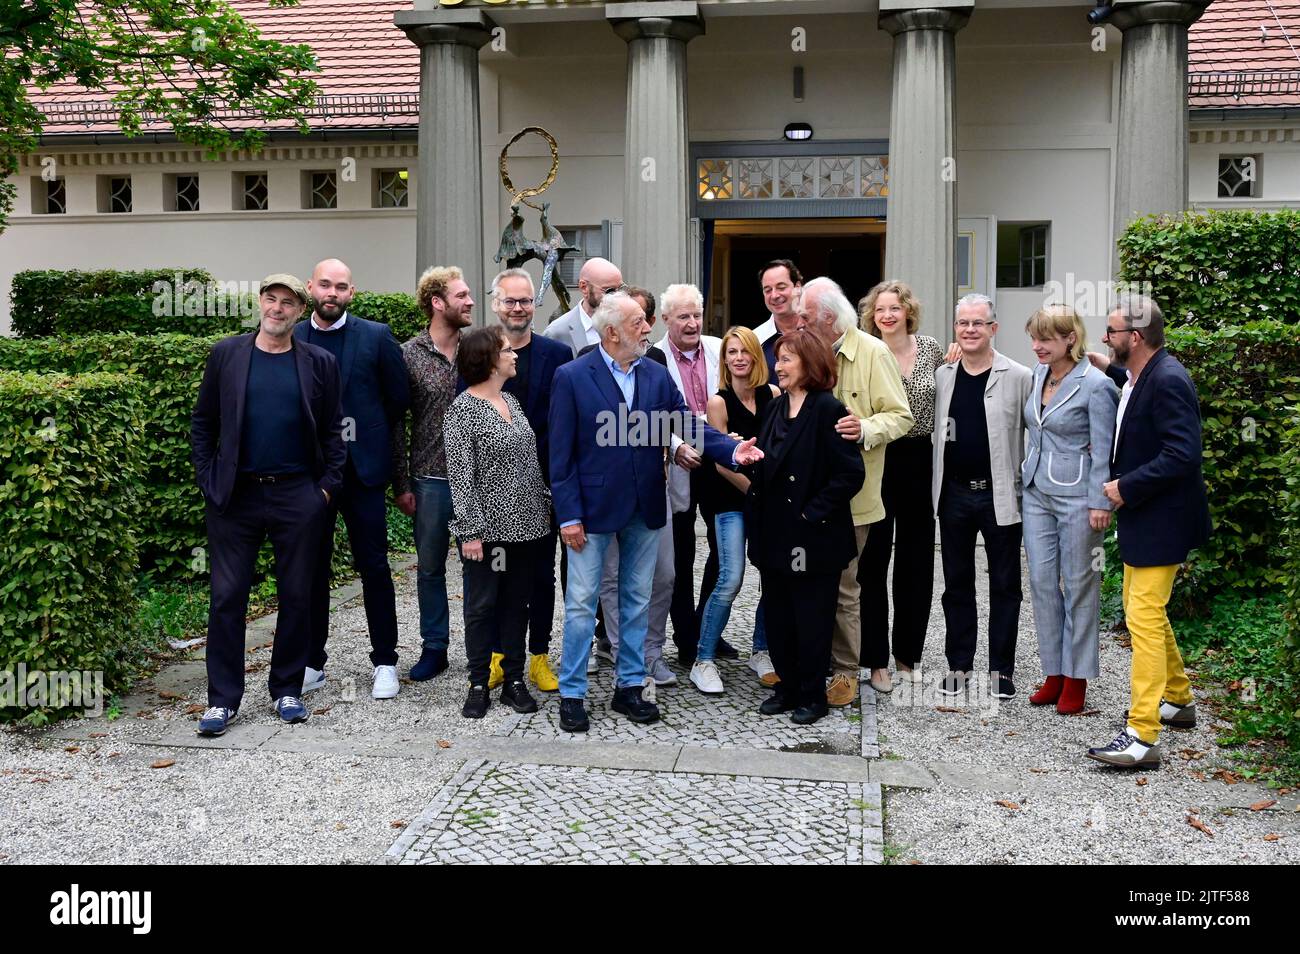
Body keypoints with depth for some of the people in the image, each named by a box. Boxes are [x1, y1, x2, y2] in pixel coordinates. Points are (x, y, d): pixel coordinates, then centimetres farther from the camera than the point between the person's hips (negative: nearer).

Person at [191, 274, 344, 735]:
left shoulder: (319, 363, 4)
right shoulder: (226, 354, 3)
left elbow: (333, 431, 6)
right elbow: (202, 424, 6)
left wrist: (327, 486, -2)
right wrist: (208, 482, -1)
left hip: (297, 496, 0)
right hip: (235, 496, 0)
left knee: (296, 597, 7)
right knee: (227, 597, 2)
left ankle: (287, 690, 21)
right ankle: (222, 698, 12)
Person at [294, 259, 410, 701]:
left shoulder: (376, 336, 0)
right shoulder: (290, 339, 4)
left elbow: (399, 396, 7)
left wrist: (366, 433, 10)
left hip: (361, 468, -2)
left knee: (374, 566, 3)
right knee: (312, 568, 9)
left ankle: (385, 662, 13)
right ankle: (312, 663, 20)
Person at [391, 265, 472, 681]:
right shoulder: (409, 355, -3)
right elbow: (395, 423, 0)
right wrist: (402, 484, -2)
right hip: (430, 480, -1)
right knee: (430, 567, 10)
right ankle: (434, 648, 23)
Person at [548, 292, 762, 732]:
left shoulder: (657, 375, 4)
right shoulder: (571, 377, -9)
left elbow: (689, 425, 2)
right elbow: (562, 453, -9)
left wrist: (733, 449, -15)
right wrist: (569, 515, -13)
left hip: (645, 508, 5)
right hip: (593, 507, -4)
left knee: (637, 599, 13)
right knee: (581, 601, 4)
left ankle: (629, 686, 26)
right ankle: (571, 693, 16)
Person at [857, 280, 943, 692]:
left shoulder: (931, 348, 5)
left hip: (920, 461, 3)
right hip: (878, 462, -3)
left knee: (917, 561, 10)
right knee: (873, 561, 1)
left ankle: (907, 654, 24)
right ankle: (876, 660, 11)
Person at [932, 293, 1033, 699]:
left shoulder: (1019, 377, -6)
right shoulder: (942, 376, 6)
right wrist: (934, 490, 8)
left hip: (1000, 495, -3)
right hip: (954, 494, 4)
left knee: (1004, 585, 7)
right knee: (957, 584, 12)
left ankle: (1000, 669, 18)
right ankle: (958, 665, 23)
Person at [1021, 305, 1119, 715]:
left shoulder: (1095, 385, -12)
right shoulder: (1038, 375, 7)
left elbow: (1103, 450, -12)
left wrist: (1099, 504, -13)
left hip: (1076, 497, -7)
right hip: (1037, 493, 7)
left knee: (1078, 587, 4)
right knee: (1042, 583, 8)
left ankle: (1076, 678, 15)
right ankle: (1054, 673, 18)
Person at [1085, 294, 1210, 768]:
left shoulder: (1168, 381, -21)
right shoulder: (1141, 376, 7)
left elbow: (1182, 455, -27)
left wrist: (1125, 487, -20)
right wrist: (1111, 369, 19)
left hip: (1161, 520, -10)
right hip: (1141, 517, 10)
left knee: (1145, 618, -11)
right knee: (1142, 611, 21)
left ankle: (1142, 737, -8)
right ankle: (1178, 699, 38)